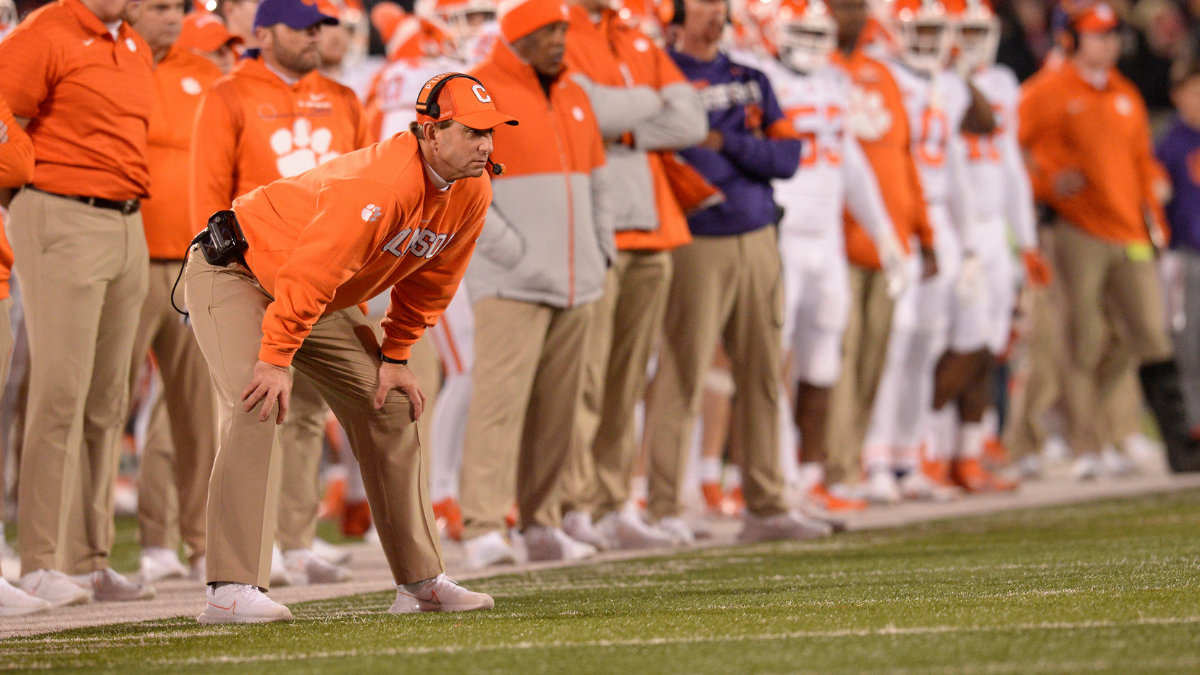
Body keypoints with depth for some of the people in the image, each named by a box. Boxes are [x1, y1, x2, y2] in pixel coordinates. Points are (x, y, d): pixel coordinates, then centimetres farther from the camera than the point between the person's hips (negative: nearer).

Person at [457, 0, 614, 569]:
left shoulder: (574, 96, 18)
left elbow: (596, 182, 26)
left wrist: (601, 250, 15)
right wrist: (514, 253, -15)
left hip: (575, 284, 7)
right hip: (511, 286, -7)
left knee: (556, 410, 6)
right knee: (500, 400, -13)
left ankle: (541, 525, 11)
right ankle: (482, 528, -16)